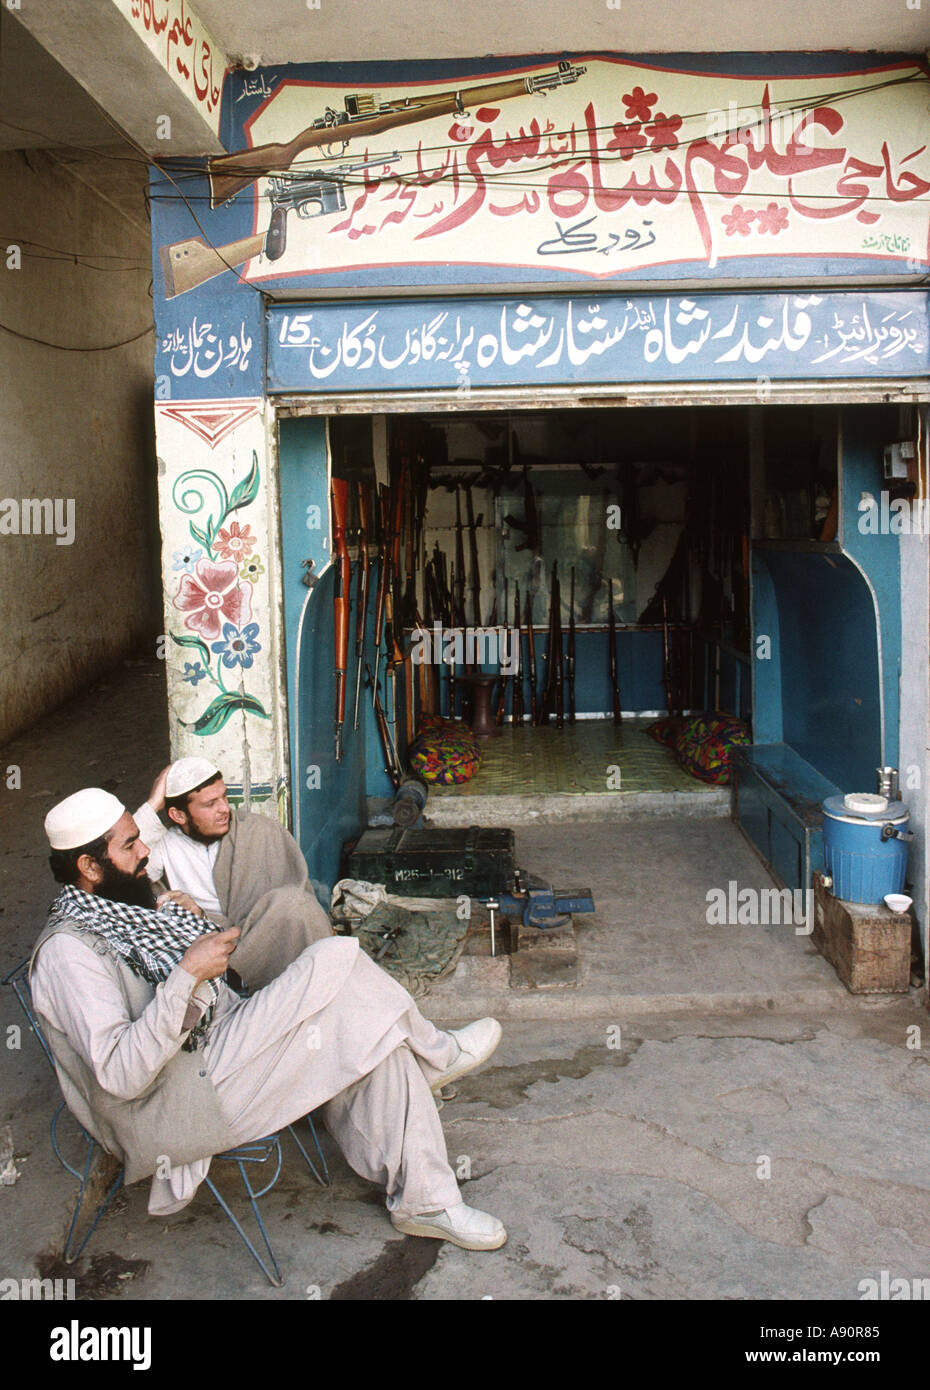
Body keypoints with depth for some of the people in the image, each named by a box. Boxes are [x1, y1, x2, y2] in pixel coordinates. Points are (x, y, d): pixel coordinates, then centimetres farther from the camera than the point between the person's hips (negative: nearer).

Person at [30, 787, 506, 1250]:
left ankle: (426, 1200, 5)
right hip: (172, 1113, -10)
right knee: (335, 960, -19)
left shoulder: (122, 909, 12)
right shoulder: (67, 950, -18)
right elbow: (121, 1075, -27)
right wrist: (187, 975, -26)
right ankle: (435, 1054, 7)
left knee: (377, 1037, -6)